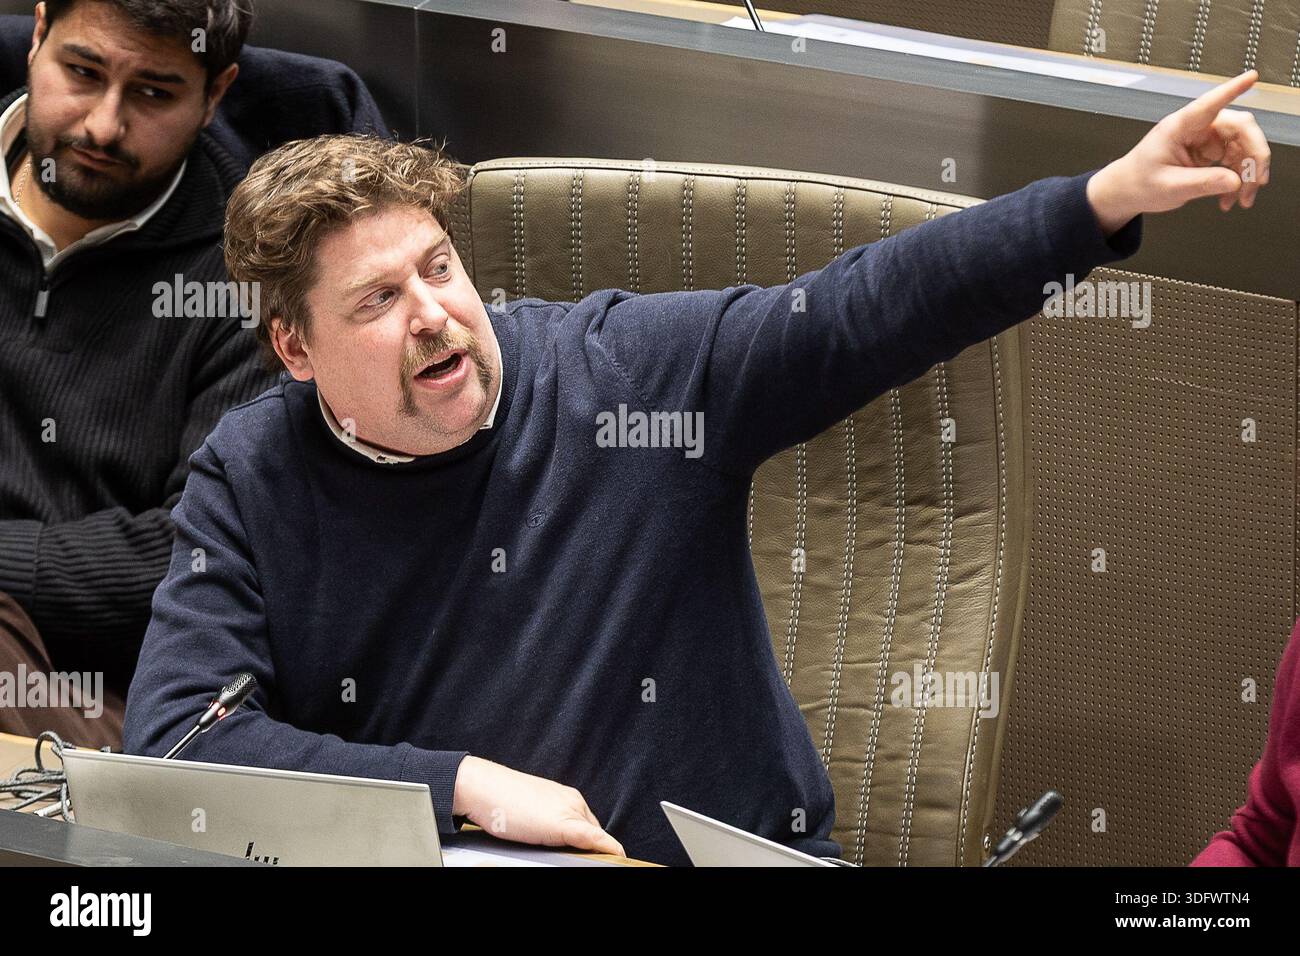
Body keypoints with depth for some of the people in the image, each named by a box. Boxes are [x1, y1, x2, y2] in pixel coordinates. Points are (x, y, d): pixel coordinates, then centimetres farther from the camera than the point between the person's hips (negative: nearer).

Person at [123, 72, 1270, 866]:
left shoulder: (636, 367, -1)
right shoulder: (247, 486, -1)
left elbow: (865, 309, -7)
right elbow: (173, 731, -10)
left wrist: (1109, 198, -19)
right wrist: (466, 783, -16)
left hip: (728, 853, 1)